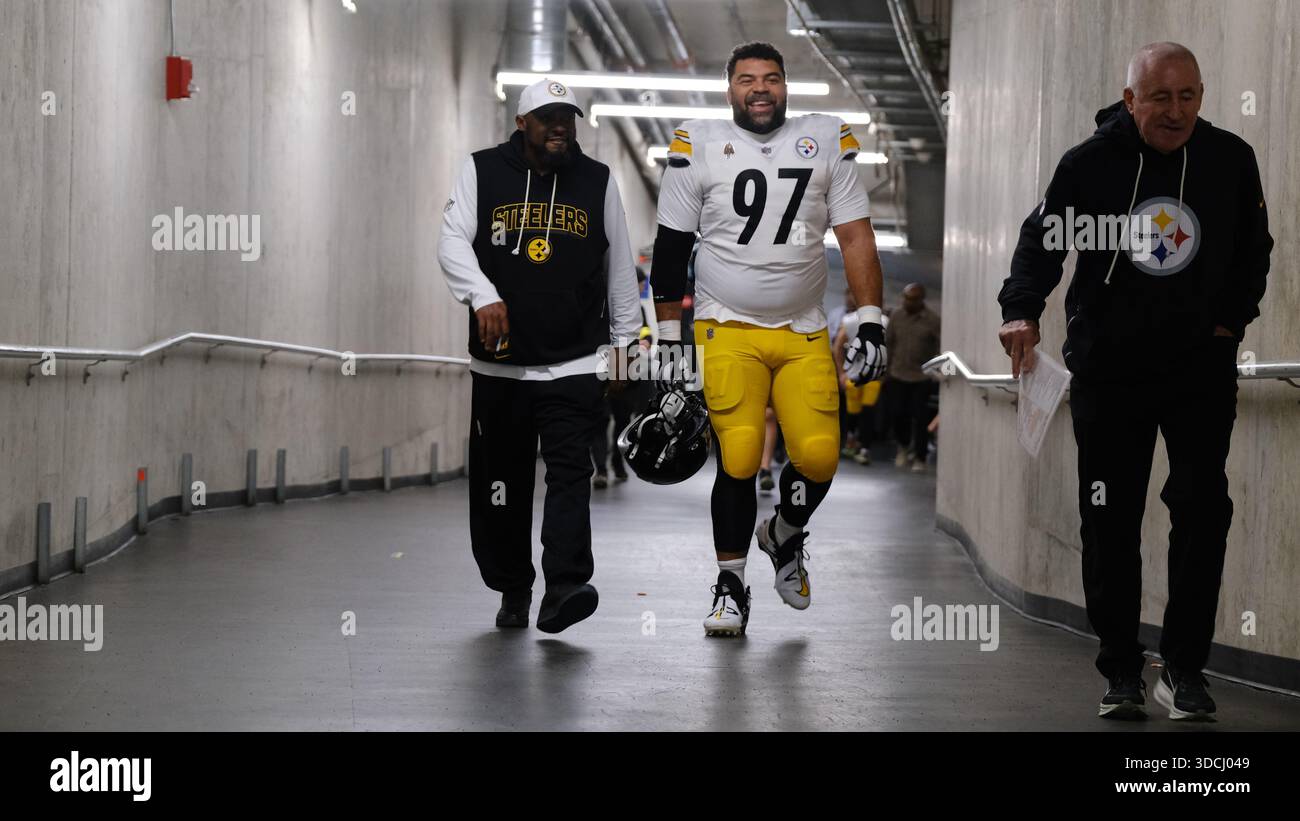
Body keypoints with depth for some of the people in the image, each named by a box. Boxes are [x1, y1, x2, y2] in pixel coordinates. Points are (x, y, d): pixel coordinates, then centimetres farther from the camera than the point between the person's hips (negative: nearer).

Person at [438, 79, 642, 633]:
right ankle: (512, 590, 21)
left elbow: (619, 265, 15)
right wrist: (483, 296, -24)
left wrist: (624, 339, 14)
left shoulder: (598, 181, 7)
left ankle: (563, 589, -22)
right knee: (501, 482, 6)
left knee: (570, 473, -15)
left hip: (574, 363, 0)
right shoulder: (482, 172, 3)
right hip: (498, 364, 0)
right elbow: (453, 241, -7)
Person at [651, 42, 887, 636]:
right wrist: (670, 340, 4)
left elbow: (855, 238, 6)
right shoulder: (699, 146, 1)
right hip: (729, 330, -2)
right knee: (738, 459, -12)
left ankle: (784, 534, 22)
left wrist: (870, 323, -2)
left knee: (819, 456, -10)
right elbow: (671, 249, 5)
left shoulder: (826, 141, 6)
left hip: (804, 335, 2)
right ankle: (731, 584, 5)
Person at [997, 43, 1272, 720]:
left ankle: (1185, 669, 3)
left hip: (1201, 365, 1)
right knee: (1110, 520, 0)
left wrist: (1232, 319, 2)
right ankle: (1121, 672, 11)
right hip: (1108, 370, -1)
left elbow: (1253, 250, 12)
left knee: (1203, 511, -6)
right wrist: (1022, 309, -21)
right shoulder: (1089, 164, -7)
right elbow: (1041, 239, -5)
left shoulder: (1231, 160, -1)